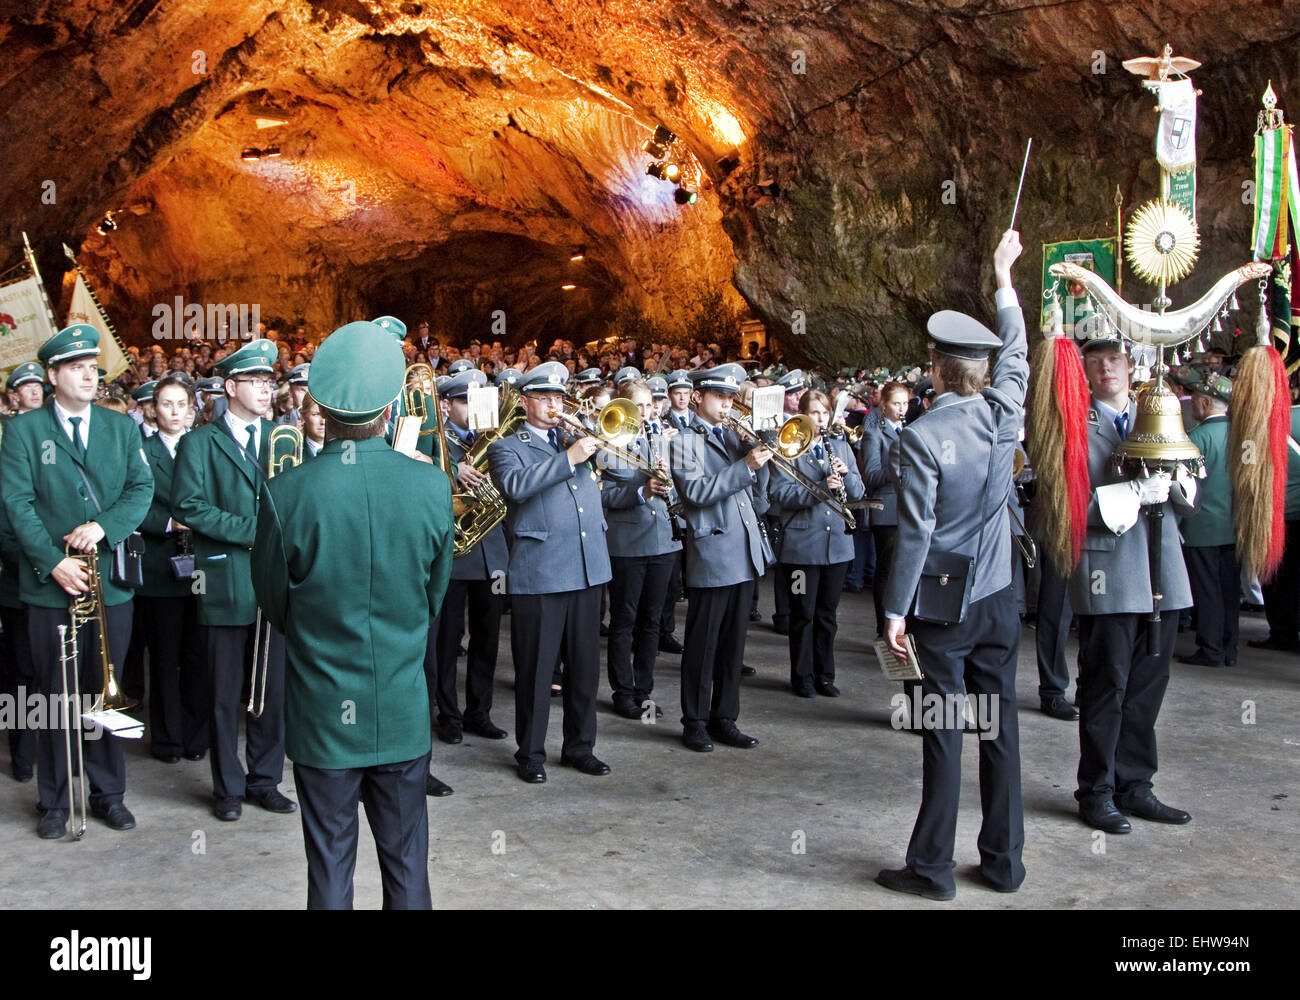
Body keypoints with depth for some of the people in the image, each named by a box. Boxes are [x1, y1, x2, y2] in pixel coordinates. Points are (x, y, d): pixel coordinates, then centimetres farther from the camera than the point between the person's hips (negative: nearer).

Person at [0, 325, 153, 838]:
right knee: (56, 696, 4)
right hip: (50, 585, -2)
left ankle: (109, 793, 21)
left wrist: (103, 526, -15)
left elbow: (141, 488, 2)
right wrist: (53, 562, -16)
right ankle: (54, 802, 16)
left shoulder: (122, 427, 10)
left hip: (111, 584, 2)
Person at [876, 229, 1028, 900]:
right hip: (998, 598, 5)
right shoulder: (1002, 415, -1)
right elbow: (1015, 352, 18)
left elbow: (915, 531, -17)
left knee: (943, 731, 0)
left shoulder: (922, 437, -16)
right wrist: (1003, 275, 30)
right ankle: (1004, 860, 20)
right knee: (999, 724, 10)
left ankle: (932, 867, 9)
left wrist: (895, 609, -10)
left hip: (941, 604, -5)